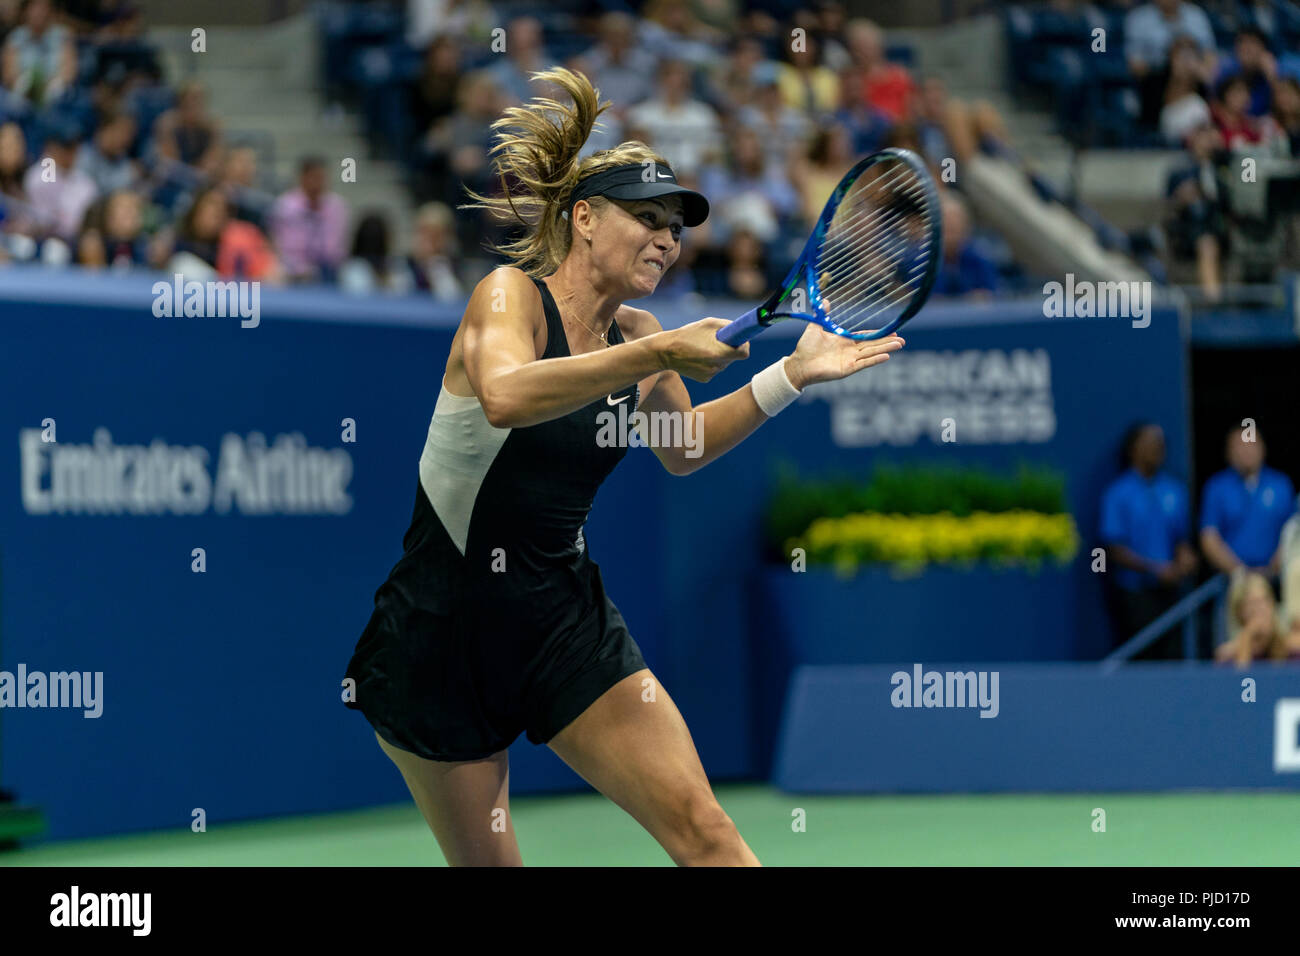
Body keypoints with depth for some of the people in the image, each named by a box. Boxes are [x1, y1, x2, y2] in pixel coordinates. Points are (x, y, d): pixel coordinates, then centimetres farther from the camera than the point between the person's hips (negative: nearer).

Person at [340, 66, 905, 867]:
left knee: (703, 831, -9)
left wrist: (792, 375, 10)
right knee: (486, 864, 6)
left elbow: (681, 448, 21)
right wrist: (658, 356, -40)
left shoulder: (634, 335, 4)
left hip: (566, 619, 5)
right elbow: (505, 396, -38)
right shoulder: (509, 294, -15)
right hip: (441, 632, -5)